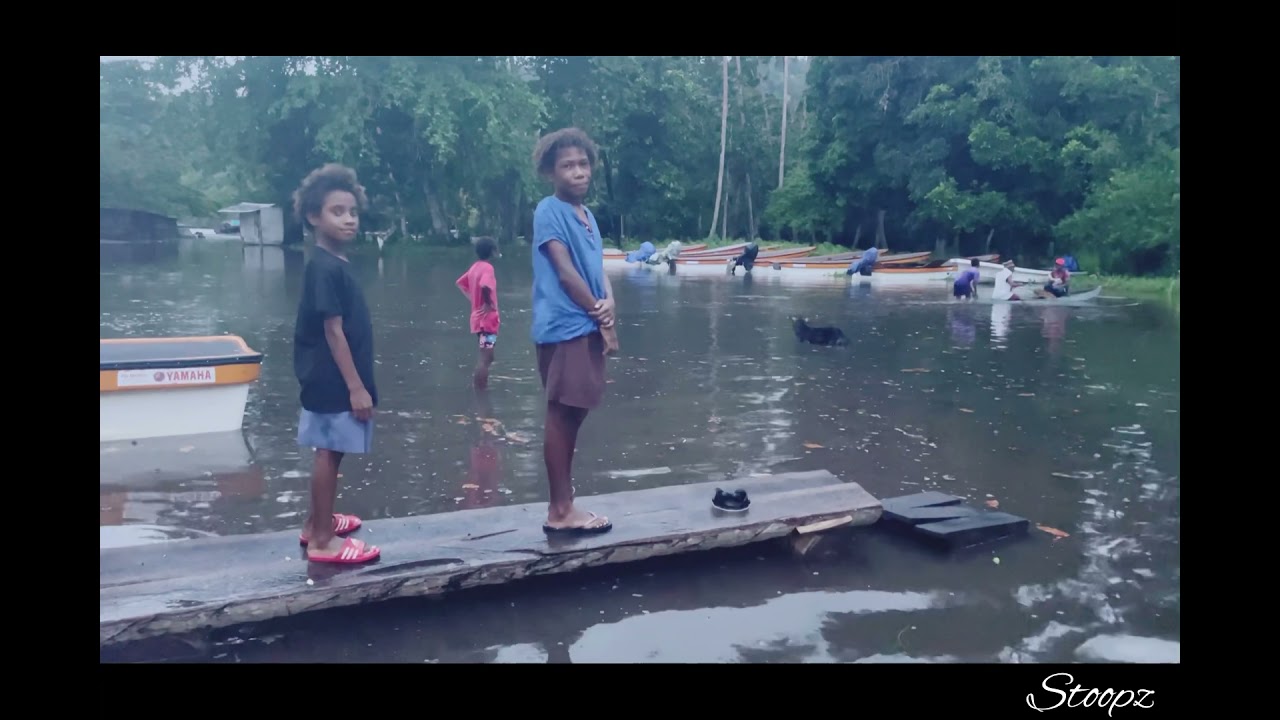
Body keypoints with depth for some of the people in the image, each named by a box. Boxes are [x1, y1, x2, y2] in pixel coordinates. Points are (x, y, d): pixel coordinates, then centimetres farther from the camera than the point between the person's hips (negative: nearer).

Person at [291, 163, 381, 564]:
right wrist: (356, 387, -20)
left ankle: (318, 523, 30)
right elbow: (333, 331, -21)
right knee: (330, 452, -3)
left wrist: (357, 383, 21)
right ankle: (322, 539, 5)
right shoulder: (326, 268, -18)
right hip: (333, 381, -10)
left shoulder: (336, 264, 12)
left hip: (336, 379, 10)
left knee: (330, 452, 17)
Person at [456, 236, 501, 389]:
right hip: (487, 318, -9)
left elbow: (460, 283, 19)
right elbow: (485, 286, -33)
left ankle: (477, 381, 23)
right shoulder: (487, 267, -16)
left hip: (478, 317, 9)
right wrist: (488, 303, -19)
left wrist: (472, 298, 14)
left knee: (485, 356, 19)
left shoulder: (474, 267, 10)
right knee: (485, 358, -6)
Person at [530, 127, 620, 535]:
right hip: (563, 328, -9)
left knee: (574, 414, 11)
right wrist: (602, 317, -8)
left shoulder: (587, 215, 18)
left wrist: (608, 305, -6)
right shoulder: (550, 211, -8)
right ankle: (560, 510, 2)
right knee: (561, 415, -5)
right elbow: (566, 273, -14)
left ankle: (564, 504, 20)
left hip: (587, 327, 9)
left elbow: (598, 269, 15)